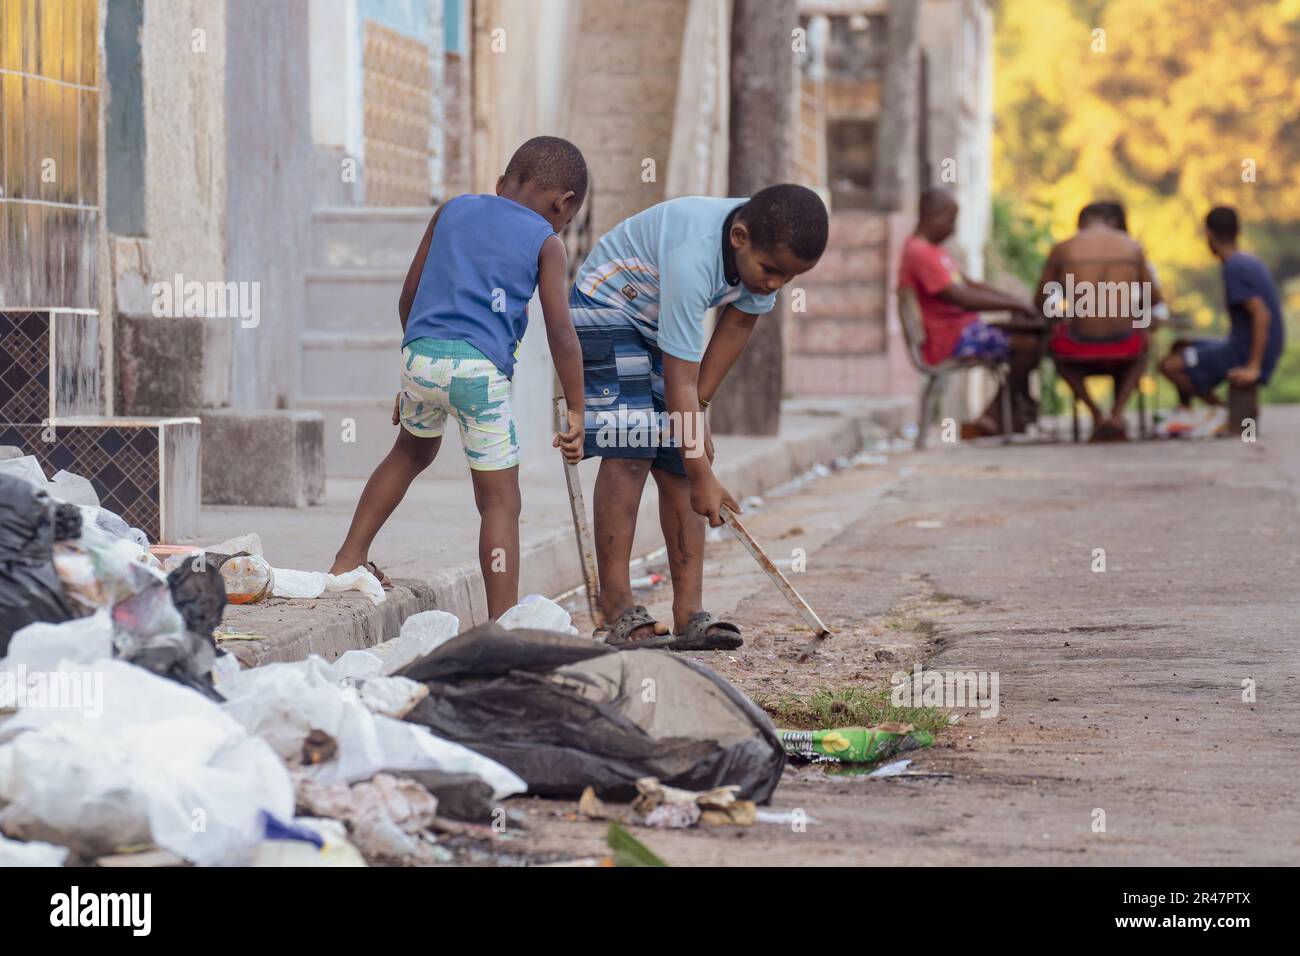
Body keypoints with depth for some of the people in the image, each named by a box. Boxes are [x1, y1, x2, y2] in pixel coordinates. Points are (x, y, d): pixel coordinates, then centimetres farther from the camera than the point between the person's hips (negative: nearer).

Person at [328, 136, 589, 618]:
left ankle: (350, 558, 35)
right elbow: (560, 333, 0)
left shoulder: (451, 211, 20)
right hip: (482, 366, -4)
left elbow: (408, 297, 22)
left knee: (412, 450, 33)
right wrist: (576, 412, 5)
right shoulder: (546, 243, 8)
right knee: (500, 500, 1)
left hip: (420, 355, 4)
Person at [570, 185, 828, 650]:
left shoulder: (770, 247, -18)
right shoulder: (693, 258, -39)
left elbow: (738, 322, -1)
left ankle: (689, 614, -5)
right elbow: (680, 380, -36)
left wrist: (697, 408, -2)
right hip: (608, 310, -7)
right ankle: (619, 615, -20)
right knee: (629, 450, -19)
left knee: (677, 463, -2)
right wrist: (702, 474, -33)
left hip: (665, 322, 7)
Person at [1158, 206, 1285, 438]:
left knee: (1170, 365, -11)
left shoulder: (1234, 269, -18)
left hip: (1243, 355, -10)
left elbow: (1262, 315, -26)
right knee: (1179, 348, 20)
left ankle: (1220, 411, 0)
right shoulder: (1252, 263, 10)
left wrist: (1253, 367, -24)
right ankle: (1185, 412, 18)